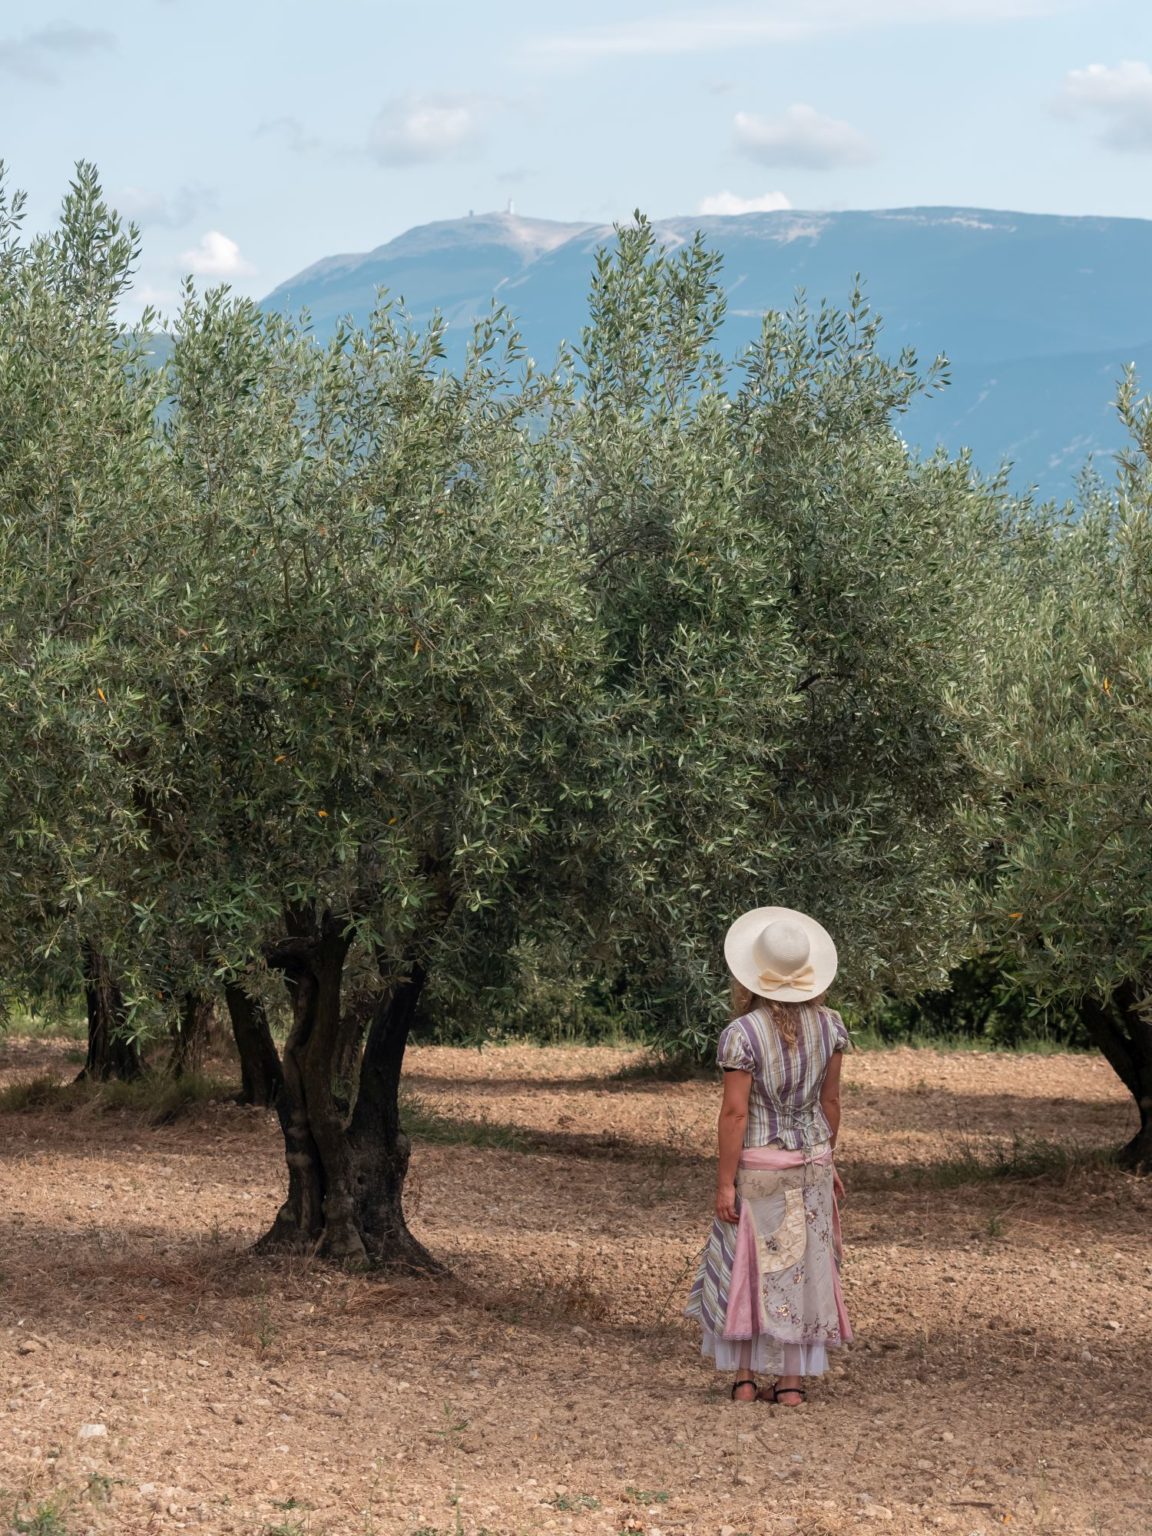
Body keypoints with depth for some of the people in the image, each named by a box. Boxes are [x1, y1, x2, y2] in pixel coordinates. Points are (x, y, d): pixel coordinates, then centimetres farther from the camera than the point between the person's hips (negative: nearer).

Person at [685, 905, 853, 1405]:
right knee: (801, 1268, 10)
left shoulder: (742, 1034, -16)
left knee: (745, 1264, 9)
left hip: (756, 1164, -4)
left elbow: (735, 1112, -16)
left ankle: (743, 1378, 9)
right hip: (811, 1158, 4)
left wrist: (725, 1182, -12)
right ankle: (791, 1382, 10)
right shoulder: (828, 1026, -2)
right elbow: (830, 1102, 5)